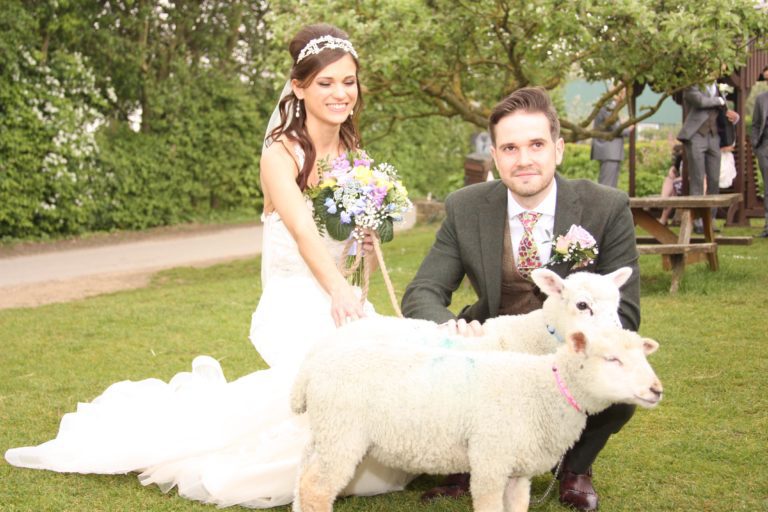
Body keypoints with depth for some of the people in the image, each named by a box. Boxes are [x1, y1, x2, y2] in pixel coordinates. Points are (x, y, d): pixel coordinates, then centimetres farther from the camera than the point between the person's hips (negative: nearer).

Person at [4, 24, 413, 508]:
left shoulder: (353, 154, 10)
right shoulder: (281, 154, -10)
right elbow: (303, 231, -25)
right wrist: (337, 290, -42)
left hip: (343, 301, 7)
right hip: (295, 309, -7)